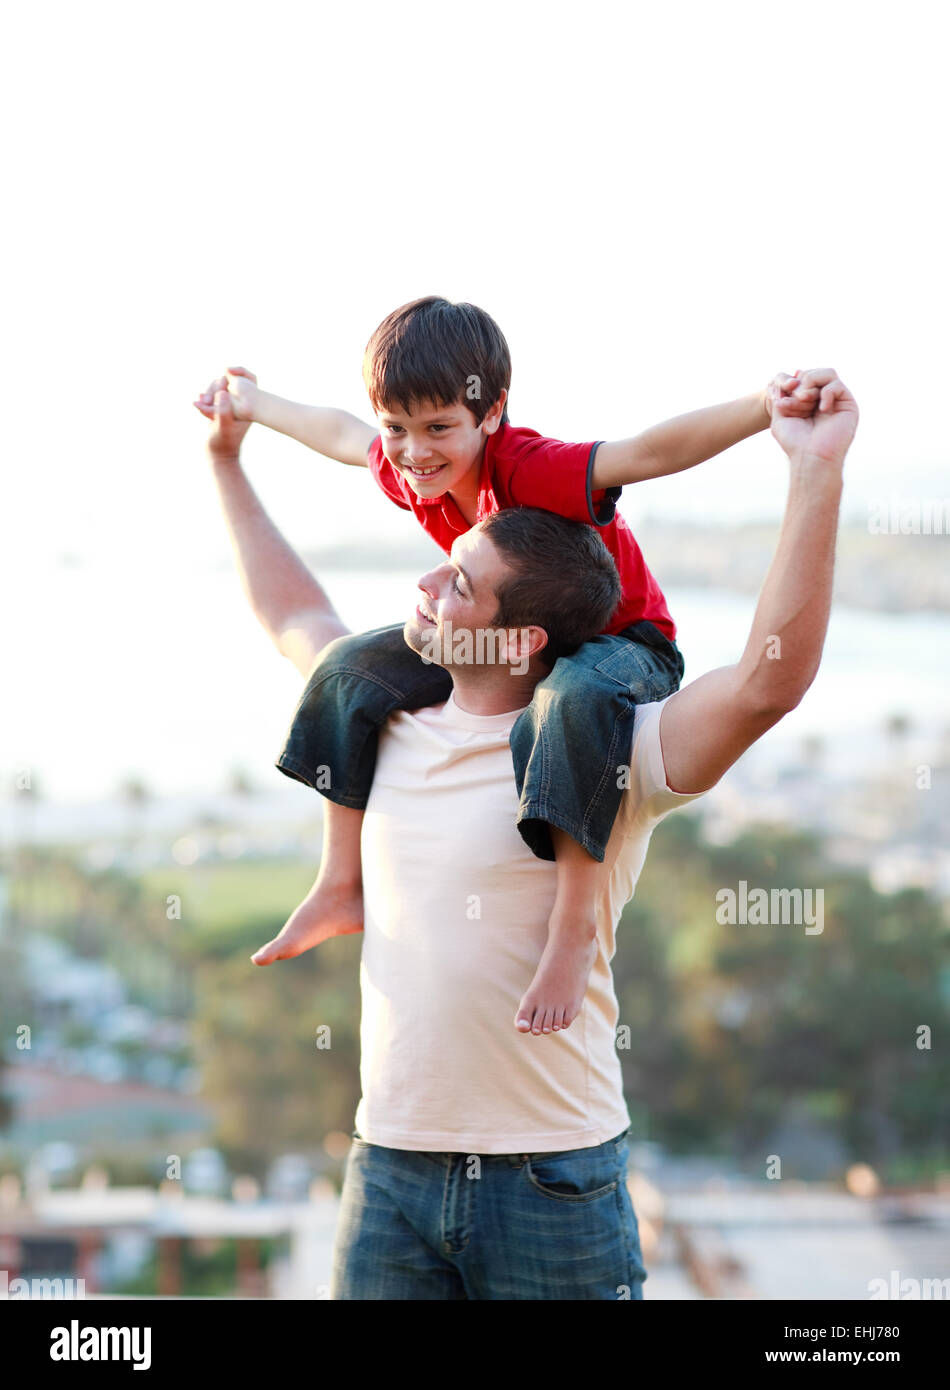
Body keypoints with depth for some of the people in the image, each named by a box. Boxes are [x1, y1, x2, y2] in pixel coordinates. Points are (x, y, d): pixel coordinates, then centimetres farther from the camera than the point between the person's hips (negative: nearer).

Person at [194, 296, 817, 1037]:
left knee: (577, 695, -43)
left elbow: (647, 452, -49)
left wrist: (767, 409, -65)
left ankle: (573, 926, -36)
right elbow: (341, 434, 13)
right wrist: (255, 405, 28)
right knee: (350, 670, -1)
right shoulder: (408, 471, -10)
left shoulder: (530, 470, -34)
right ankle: (342, 887, 8)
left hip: (626, 644, -8)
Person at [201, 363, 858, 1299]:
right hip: (391, 1168, 5)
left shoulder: (607, 755, -10)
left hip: (552, 1177, -5)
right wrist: (228, 460, 34)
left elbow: (771, 679, -25)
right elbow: (291, 614, 26)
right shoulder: (394, 725, 8)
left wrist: (816, 473, -32)